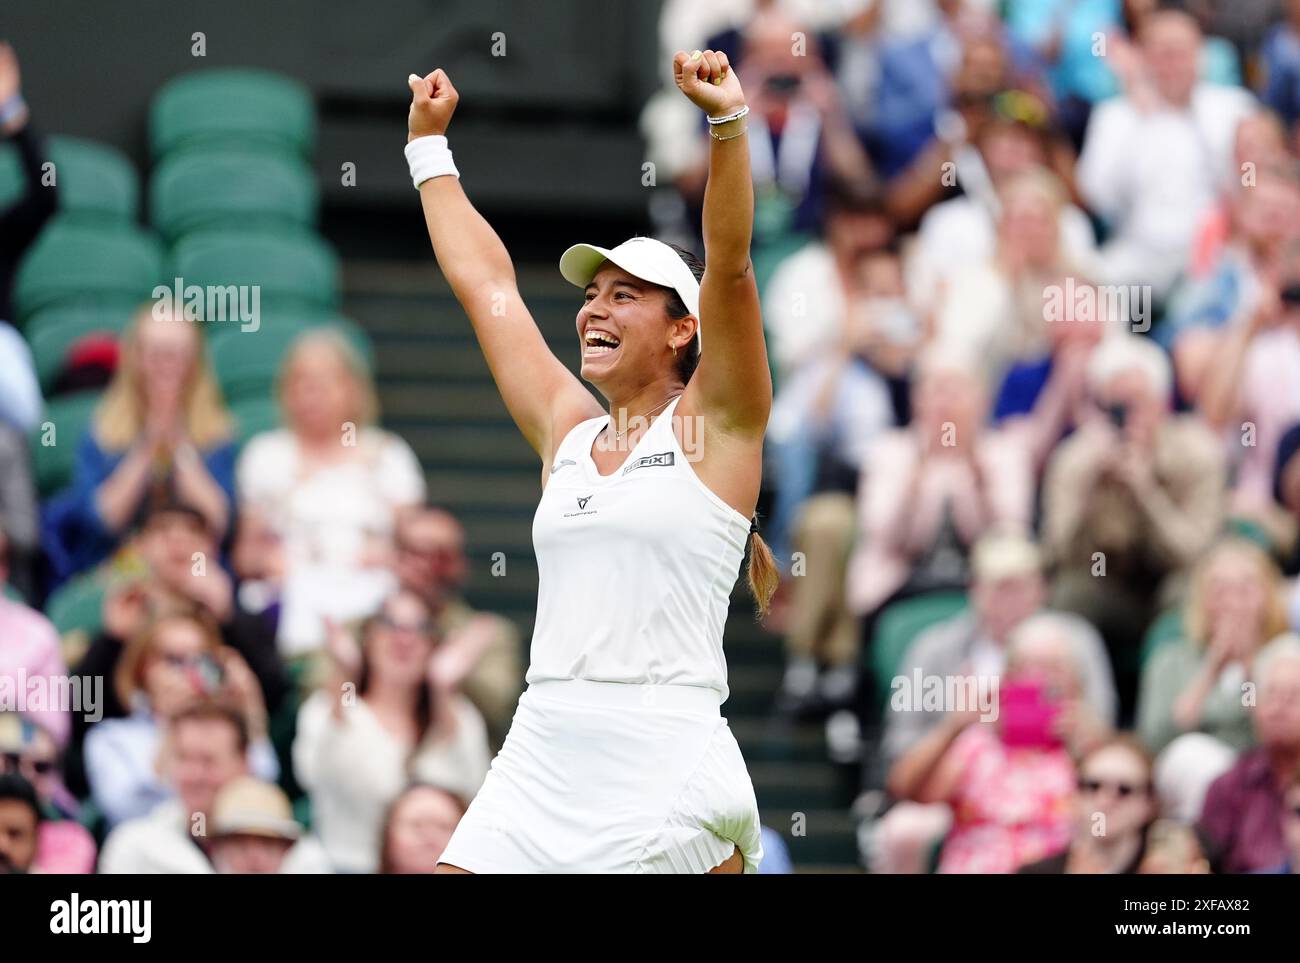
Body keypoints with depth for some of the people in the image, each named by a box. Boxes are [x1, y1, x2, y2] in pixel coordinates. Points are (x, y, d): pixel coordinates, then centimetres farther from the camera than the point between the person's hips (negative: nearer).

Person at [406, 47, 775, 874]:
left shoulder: (711, 424, 3)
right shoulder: (566, 429, 17)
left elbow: (729, 265, -11)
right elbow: (485, 279, 26)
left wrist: (729, 122, -23)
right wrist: (429, 143, 32)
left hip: (665, 766, -5)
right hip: (539, 763, 5)